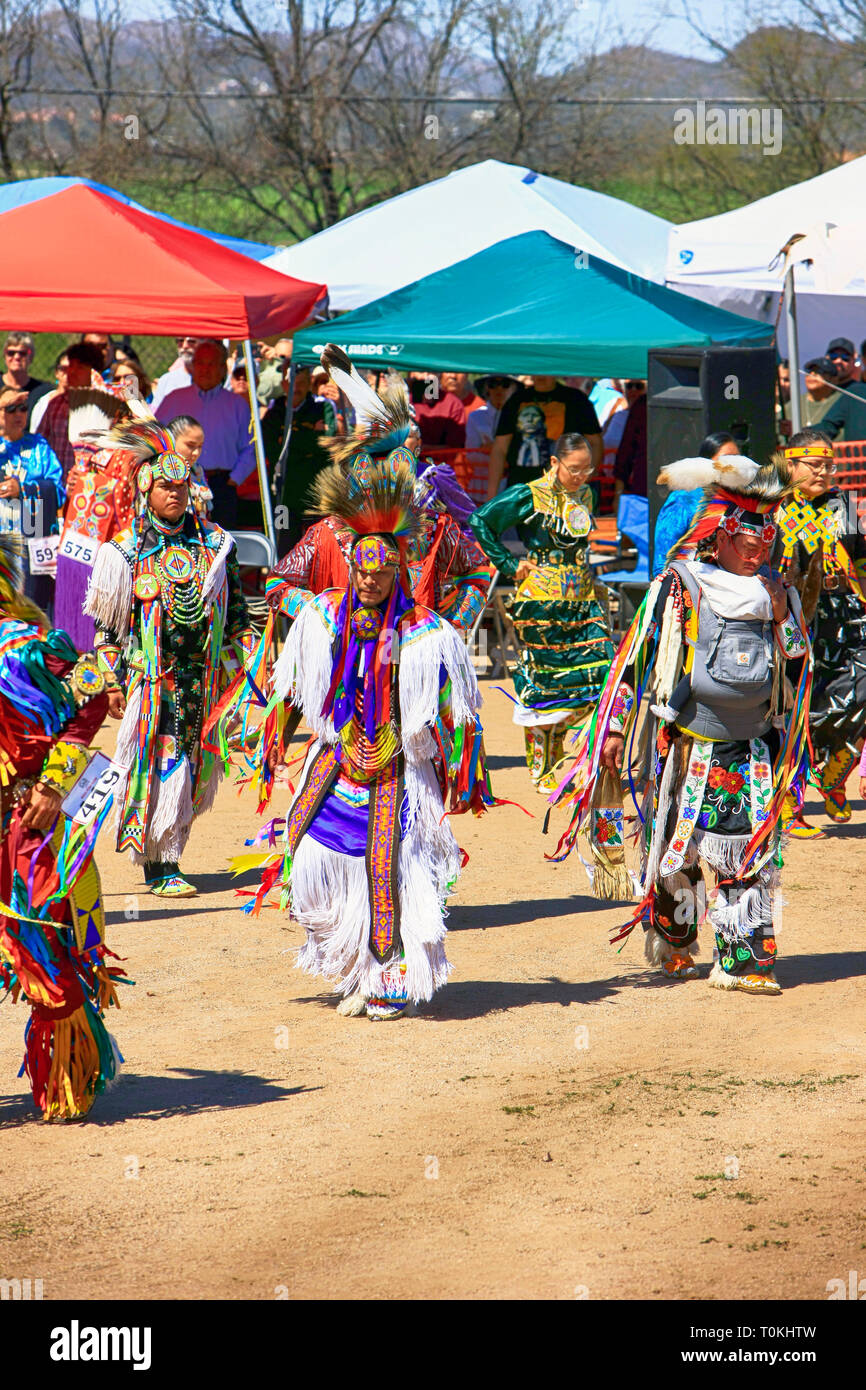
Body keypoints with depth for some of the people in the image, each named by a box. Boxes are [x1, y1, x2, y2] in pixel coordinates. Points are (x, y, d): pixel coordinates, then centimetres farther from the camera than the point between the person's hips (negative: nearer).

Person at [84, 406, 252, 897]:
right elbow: (108, 621, 2)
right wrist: (113, 680, -2)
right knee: (158, 765, -8)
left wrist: (233, 669, 11)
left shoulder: (215, 543, 8)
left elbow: (236, 611, 14)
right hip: (151, 677, -3)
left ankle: (168, 850, 21)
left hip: (202, 676, 3)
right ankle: (160, 866, -2)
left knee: (193, 769, 7)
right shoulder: (127, 551, 0)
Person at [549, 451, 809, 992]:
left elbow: (797, 654, 9)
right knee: (677, 847, 4)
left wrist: (780, 611, -5)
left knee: (753, 853, -3)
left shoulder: (773, 591, 7)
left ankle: (746, 958, 0)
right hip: (687, 744, -3)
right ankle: (673, 945, 25)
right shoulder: (680, 587, -6)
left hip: (753, 745, 3)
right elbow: (638, 655, -4)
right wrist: (614, 728, -6)